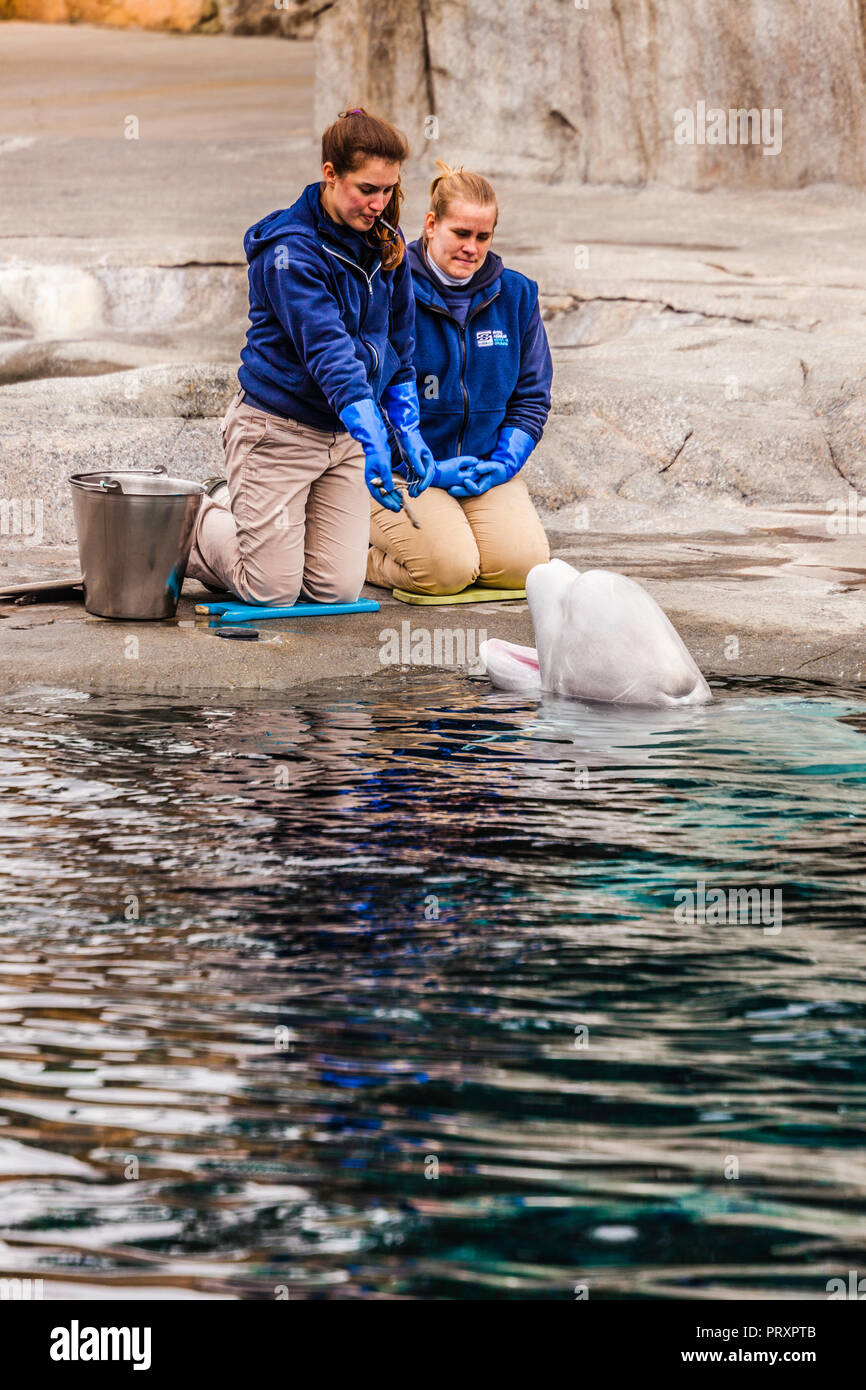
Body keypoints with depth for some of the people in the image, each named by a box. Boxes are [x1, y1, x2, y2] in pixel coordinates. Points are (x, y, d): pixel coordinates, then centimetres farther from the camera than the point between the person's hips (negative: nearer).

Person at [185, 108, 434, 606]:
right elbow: (327, 347, -33)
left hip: (344, 433, 7)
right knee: (274, 590, -4)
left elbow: (398, 344, 11)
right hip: (278, 429, -6)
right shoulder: (289, 249, -21)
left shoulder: (387, 245, 2)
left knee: (337, 591, 3)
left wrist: (407, 429, -1)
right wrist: (371, 438, -44)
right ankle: (196, 522, 27)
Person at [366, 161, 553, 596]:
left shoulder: (515, 295, 6)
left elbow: (531, 395, 12)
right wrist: (428, 469, -15)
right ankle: (364, 556, 6)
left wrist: (504, 461, -4)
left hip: (486, 470, 5)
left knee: (523, 565, -19)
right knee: (447, 570, -27)